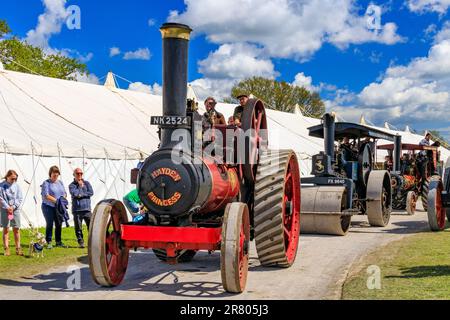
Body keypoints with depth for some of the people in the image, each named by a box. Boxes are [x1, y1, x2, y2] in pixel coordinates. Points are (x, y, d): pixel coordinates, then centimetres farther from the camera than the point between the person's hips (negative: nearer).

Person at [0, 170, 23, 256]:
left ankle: (18, 248, 8)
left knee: (16, 229, 4)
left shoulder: (16, 186, 5)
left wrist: (13, 206, -9)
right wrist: (7, 207, -13)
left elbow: (20, 198, 3)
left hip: (15, 210, 2)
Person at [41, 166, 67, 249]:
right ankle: (49, 243, 3)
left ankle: (59, 242, 16)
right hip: (48, 207, -5)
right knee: (50, 224, -4)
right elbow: (46, 195, -14)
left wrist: (63, 198, -7)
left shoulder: (60, 182, 15)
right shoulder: (46, 183, -4)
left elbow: (65, 193, 16)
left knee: (59, 225, 7)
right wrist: (56, 200, -21)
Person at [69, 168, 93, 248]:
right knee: (78, 228, 1)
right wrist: (80, 186, -2)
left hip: (87, 209, 1)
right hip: (77, 210, -1)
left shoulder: (86, 183, 12)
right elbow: (74, 194, -12)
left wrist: (81, 195, -8)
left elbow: (91, 192, -1)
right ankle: (81, 242, 9)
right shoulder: (72, 185, 6)